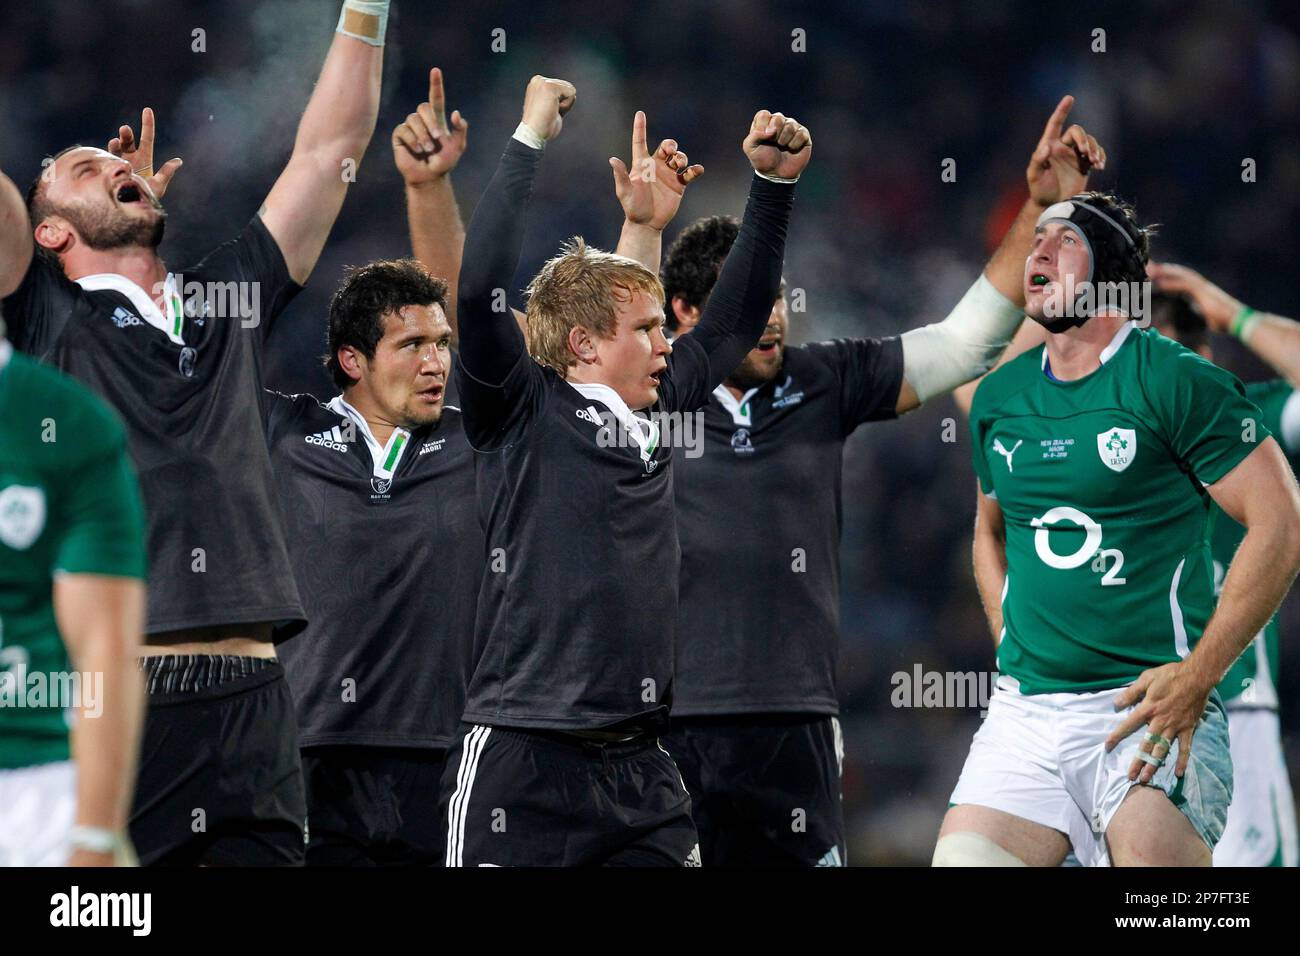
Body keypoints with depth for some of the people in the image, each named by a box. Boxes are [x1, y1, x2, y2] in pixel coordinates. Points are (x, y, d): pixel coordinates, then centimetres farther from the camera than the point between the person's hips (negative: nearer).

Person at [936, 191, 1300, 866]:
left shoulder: (1175, 382, -5)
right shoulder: (998, 398, 14)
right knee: (962, 860, -7)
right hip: (1024, 710, 5)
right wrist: (1008, 643, 14)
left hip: (1148, 708, -5)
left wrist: (1197, 675, -13)